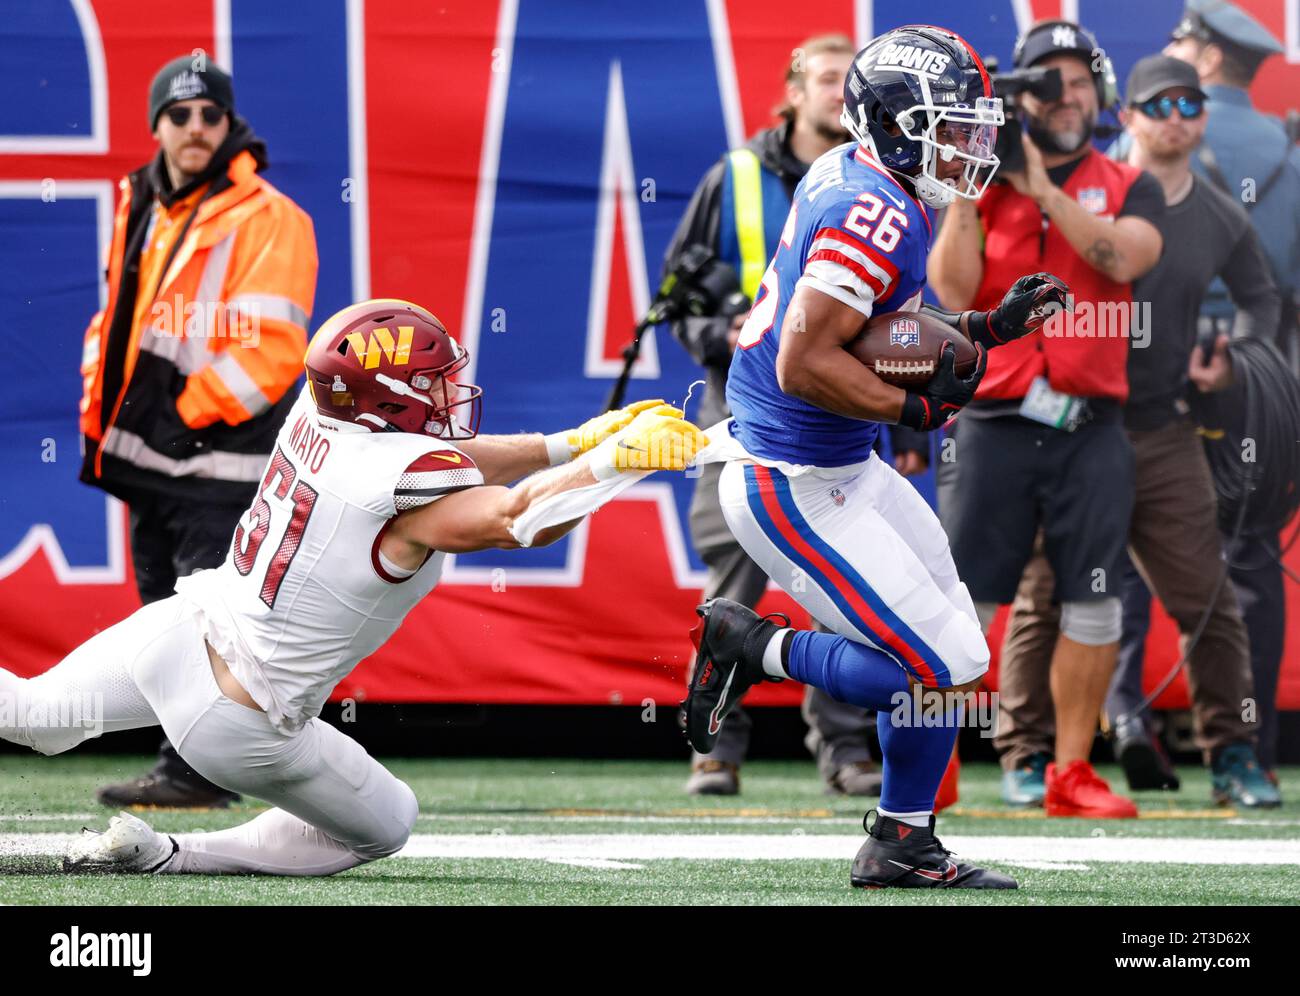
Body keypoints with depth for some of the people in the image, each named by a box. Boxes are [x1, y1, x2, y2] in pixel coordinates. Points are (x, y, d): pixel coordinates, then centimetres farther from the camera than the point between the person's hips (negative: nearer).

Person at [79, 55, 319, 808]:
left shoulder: (266, 221, -8)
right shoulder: (140, 210, 16)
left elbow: (270, 346, -16)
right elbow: (116, 318, 24)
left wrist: (191, 415, -15)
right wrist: (100, 417, 13)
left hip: (218, 460, -8)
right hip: (149, 461, 8)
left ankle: (194, 771, -14)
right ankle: (207, 766, 17)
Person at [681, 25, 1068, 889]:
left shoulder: (850, 176, 8)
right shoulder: (879, 218, -22)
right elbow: (805, 365, -27)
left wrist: (990, 327, 10)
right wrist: (919, 407, -18)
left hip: (843, 470, 11)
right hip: (794, 487, -11)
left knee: (947, 642, 14)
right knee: (945, 665, -12)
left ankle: (903, 847, 20)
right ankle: (755, 650, 2)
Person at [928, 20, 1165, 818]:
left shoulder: (1127, 188, 11)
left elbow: (1126, 257, -11)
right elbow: (954, 290, -4)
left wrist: (1042, 188, -15)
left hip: (1091, 430, 1)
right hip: (995, 424, -1)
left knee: (1092, 604, 0)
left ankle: (1071, 773, 8)